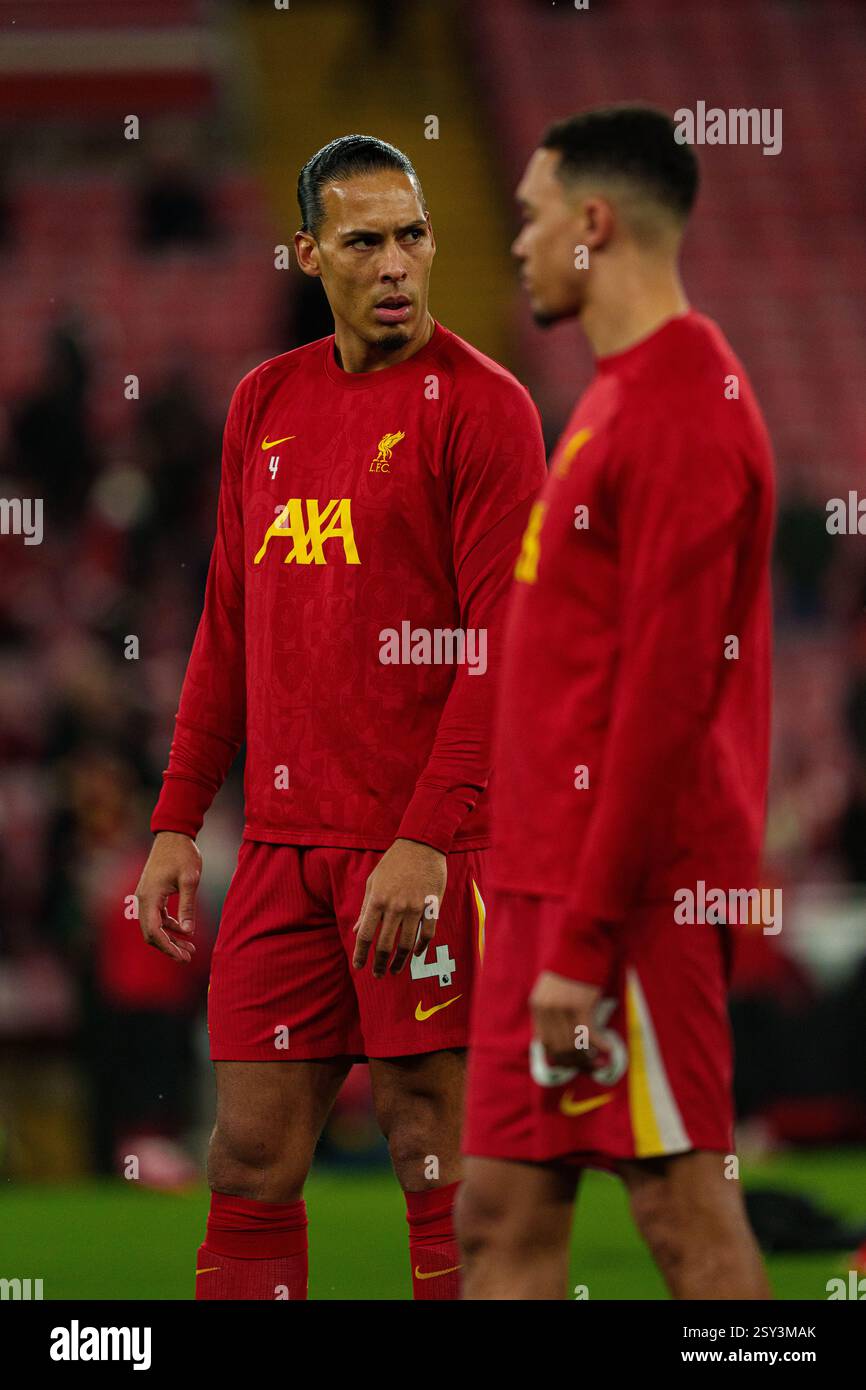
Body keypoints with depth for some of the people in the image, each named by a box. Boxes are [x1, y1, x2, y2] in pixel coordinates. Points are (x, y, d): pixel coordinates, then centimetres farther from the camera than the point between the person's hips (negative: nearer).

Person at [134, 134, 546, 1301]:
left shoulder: (479, 404, -5)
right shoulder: (265, 404, 14)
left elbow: (504, 645, -11)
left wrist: (426, 839, -18)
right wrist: (178, 821, 14)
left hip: (427, 847, -6)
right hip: (283, 844, 6)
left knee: (436, 1152, -3)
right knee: (251, 1157, 5)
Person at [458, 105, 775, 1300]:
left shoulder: (684, 413, -14)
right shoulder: (619, 396, 18)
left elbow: (667, 691, -20)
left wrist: (584, 935, -22)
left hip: (631, 885, -10)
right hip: (549, 876, 10)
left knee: (686, 1212, -7)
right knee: (503, 1215, 9)